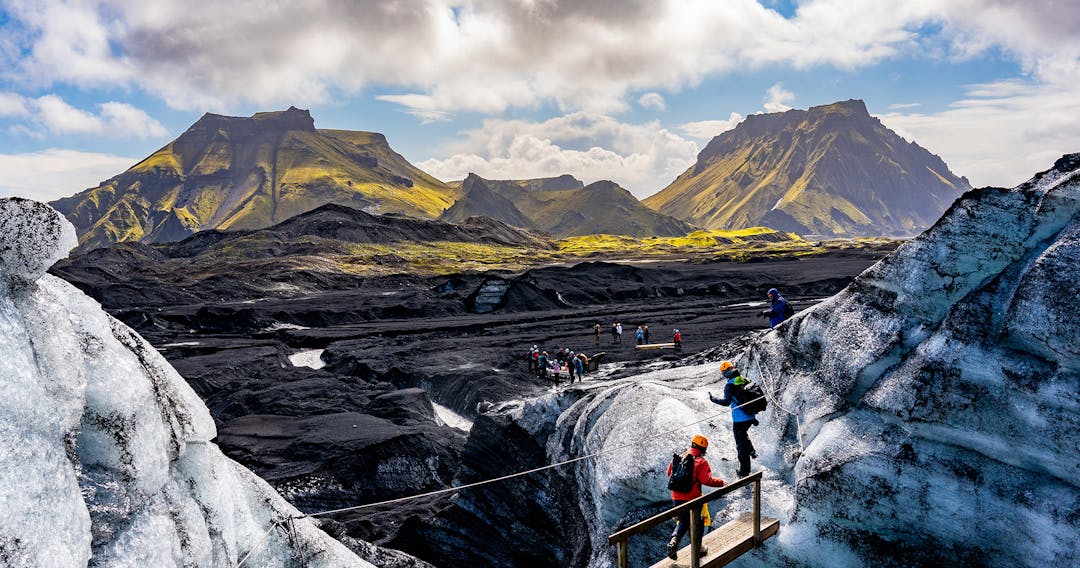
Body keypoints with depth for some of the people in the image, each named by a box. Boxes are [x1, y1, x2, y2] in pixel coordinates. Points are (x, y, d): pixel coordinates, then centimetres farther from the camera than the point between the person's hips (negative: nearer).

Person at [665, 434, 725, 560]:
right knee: (698, 523, 18)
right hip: (692, 499, -4)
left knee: (683, 522, 20)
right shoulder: (701, 462, -11)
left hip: (676, 498, 4)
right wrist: (721, 482, -5)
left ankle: (674, 541, -3)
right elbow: (706, 480, -18)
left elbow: (669, 473, 12)